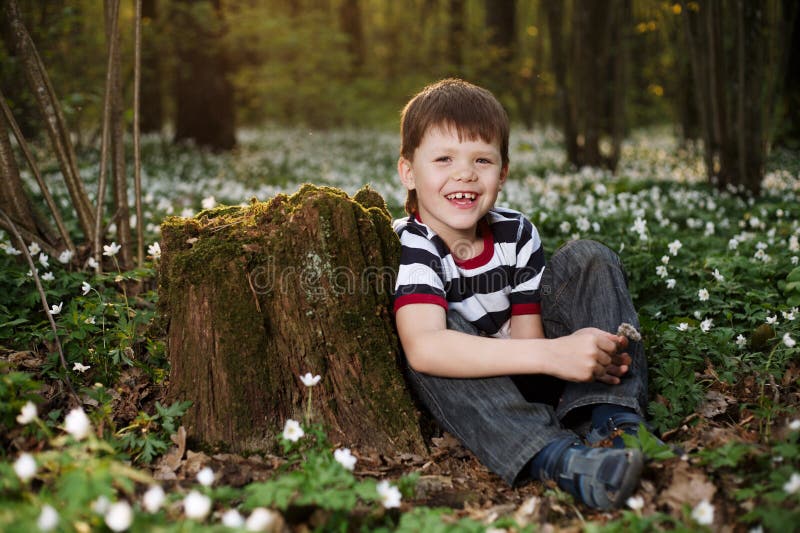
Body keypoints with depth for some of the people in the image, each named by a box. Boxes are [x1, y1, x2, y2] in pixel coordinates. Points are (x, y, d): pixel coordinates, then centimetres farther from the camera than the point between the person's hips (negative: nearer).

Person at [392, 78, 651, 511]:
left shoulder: (516, 234, -6)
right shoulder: (410, 247, -23)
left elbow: (526, 336, -10)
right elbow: (423, 347, -42)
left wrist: (594, 360, -32)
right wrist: (551, 354, -49)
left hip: (527, 379, 5)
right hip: (465, 397, -4)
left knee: (588, 259, -10)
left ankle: (612, 424, -26)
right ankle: (555, 457, -42)